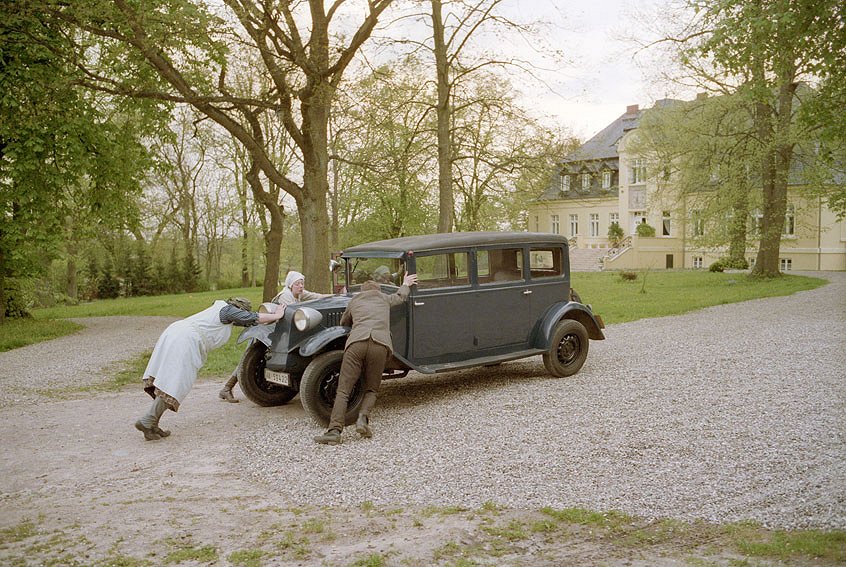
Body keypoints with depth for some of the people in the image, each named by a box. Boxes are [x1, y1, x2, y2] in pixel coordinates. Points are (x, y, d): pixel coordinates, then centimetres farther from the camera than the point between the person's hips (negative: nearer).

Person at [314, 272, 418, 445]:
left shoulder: (354, 301, 30)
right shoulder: (384, 298, 31)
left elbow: (343, 323, 43)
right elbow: (400, 296, 53)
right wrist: (405, 285, 73)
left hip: (356, 343, 0)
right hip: (380, 345, 1)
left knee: (343, 391, -1)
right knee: (371, 390, 15)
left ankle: (334, 431, -16)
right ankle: (363, 418, -12)